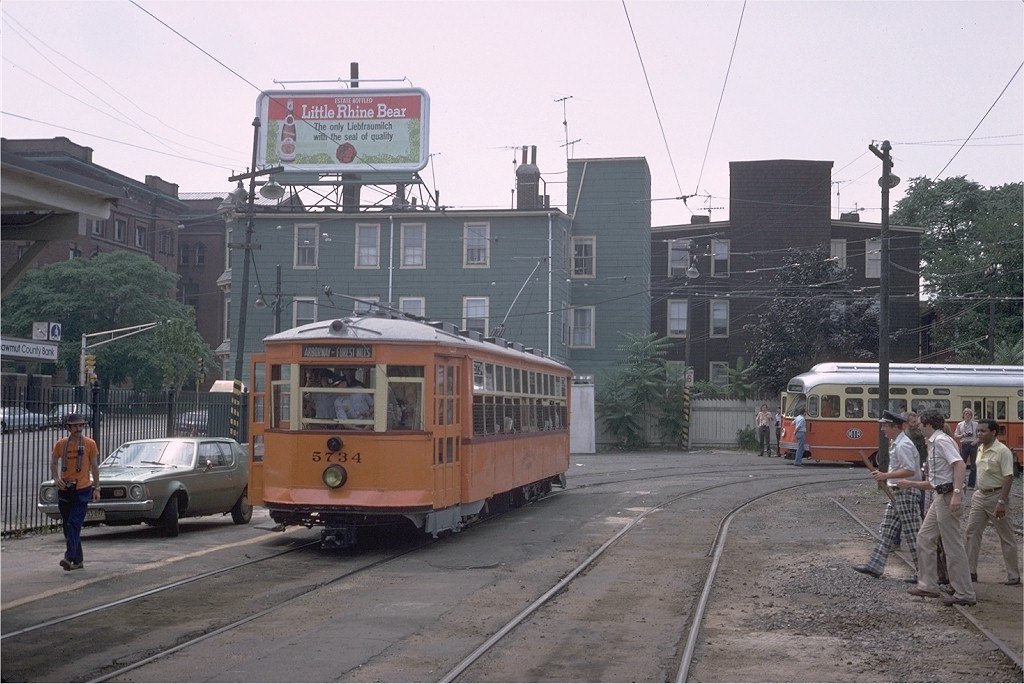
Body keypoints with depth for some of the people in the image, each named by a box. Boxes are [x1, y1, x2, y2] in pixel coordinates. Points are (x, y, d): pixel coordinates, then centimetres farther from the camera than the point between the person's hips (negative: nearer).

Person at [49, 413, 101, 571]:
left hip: (82, 490, -4)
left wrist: (96, 488, 3)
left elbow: (95, 467, 4)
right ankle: (78, 560, 16)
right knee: (67, 526, 8)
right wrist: (56, 479, -3)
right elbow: (53, 464, 15)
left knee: (74, 524, -14)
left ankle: (69, 557, -18)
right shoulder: (61, 444, 4)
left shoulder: (90, 444, -2)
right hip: (64, 490, 4)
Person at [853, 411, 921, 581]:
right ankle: (875, 566, 13)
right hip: (897, 493, 11)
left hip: (906, 493, -11)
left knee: (913, 535, -3)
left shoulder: (903, 445, -19)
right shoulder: (895, 444, 13)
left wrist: (886, 475, -23)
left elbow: (910, 471, -26)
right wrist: (885, 477, 12)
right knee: (886, 530, 10)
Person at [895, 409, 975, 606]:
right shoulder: (933, 444, 19)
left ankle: (965, 594, 2)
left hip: (948, 497, -10)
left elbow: (960, 465, -24)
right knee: (925, 539, 14)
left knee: (953, 546, -4)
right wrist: (911, 484, 26)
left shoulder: (942, 441, -11)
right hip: (940, 497, 10)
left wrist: (956, 493, -32)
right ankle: (928, 585, 21)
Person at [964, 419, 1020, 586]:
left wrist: (1002, 502, -24)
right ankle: (971, 572, 12)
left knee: (1007, 538, 3)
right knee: (971, 533, 6)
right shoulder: (980, 449, 7)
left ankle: (1014, 576, 12)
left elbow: (1008, 477, -20)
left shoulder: (1002, 451, -17)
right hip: (980, 496, 8)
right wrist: (978, 492, 17)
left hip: (996, 496, -8)